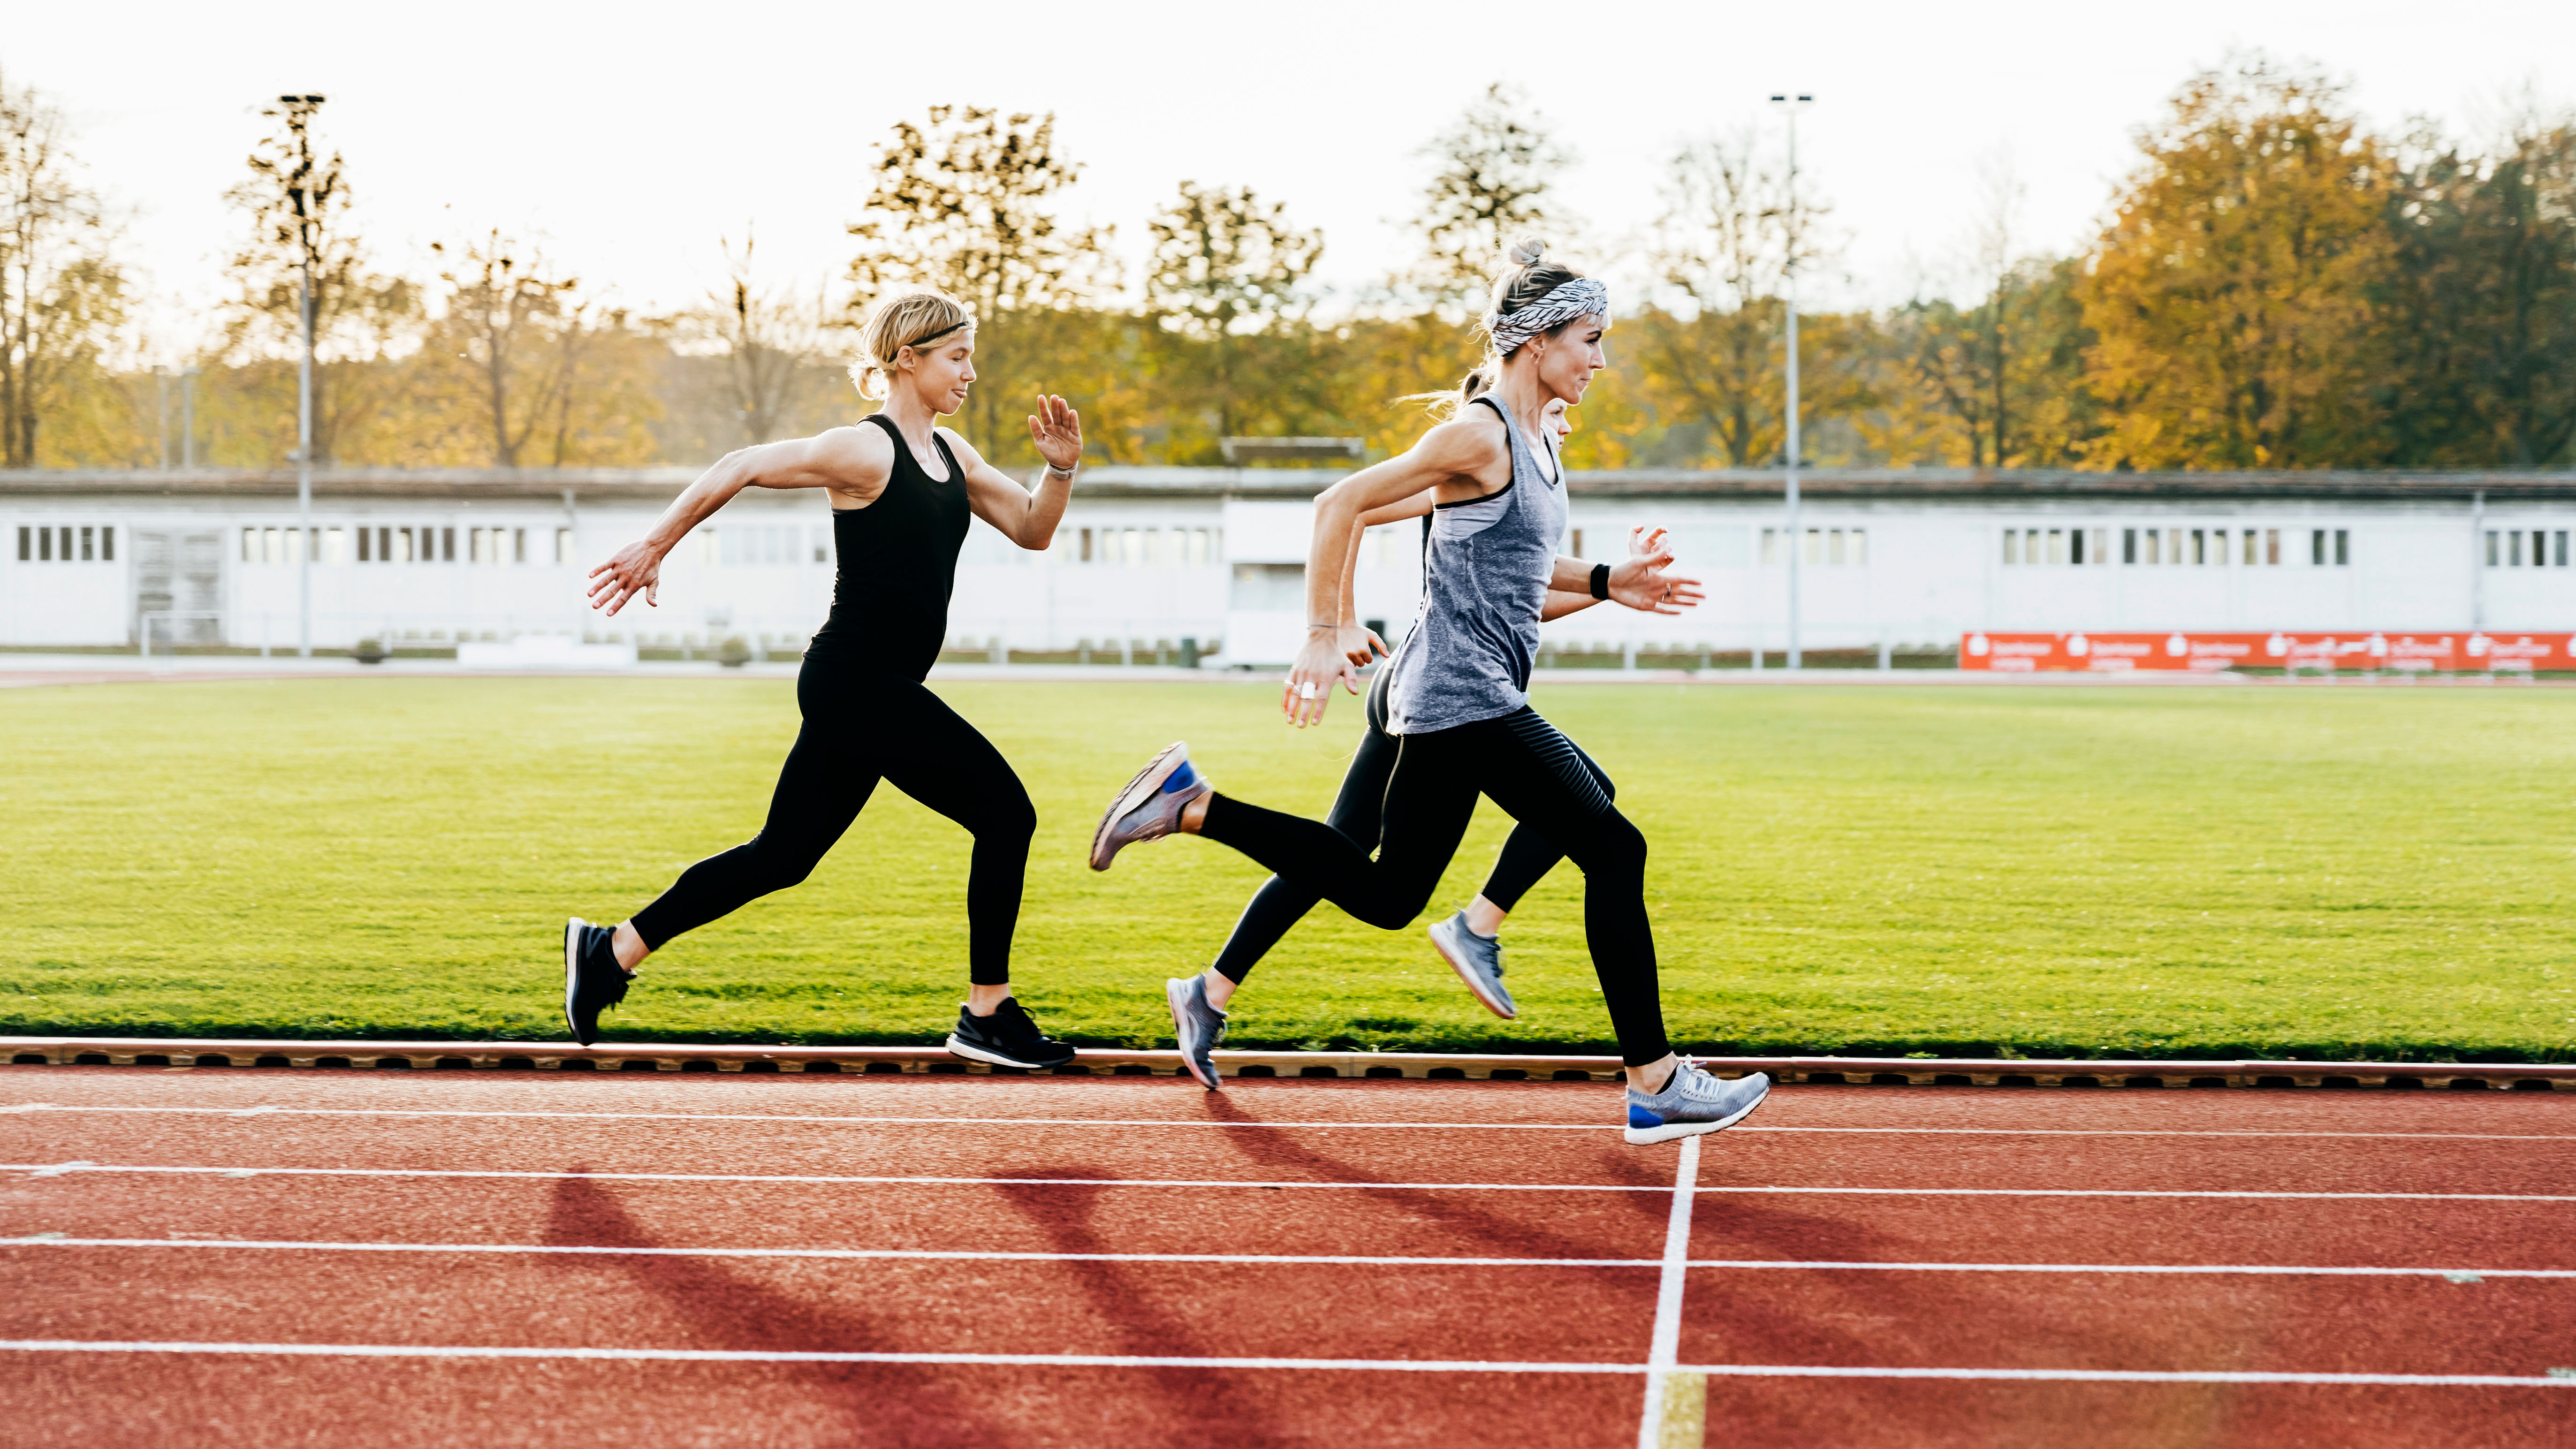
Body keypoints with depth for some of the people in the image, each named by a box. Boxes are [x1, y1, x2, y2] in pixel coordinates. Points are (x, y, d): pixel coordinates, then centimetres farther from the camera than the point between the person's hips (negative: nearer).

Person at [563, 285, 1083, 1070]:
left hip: (878, 689, 9)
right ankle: (987, 1015, -3)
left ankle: (612, 951, 21)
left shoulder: (950, 454, 14)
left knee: (782, 856, 13)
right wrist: (653, 548, -13)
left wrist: (1061, 470, 0)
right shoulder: (866, 451, -12)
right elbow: (739, 469, -14)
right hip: (855, 679, -9)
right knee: (1005, 812, -9)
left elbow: (1032, 530, 19)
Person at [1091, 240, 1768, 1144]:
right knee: (1613, 850, -9)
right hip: (1466, 700, -10)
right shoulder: (1480, 435, -14)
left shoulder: (1535, 443, 15)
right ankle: (1656, 1086, -6)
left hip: (1456, 708, 10)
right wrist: (1325, 638, -18)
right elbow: (1340, 505, -16)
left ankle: (1190, 805, 14)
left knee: (1387, 894, 13)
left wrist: (1607, 584, 15)